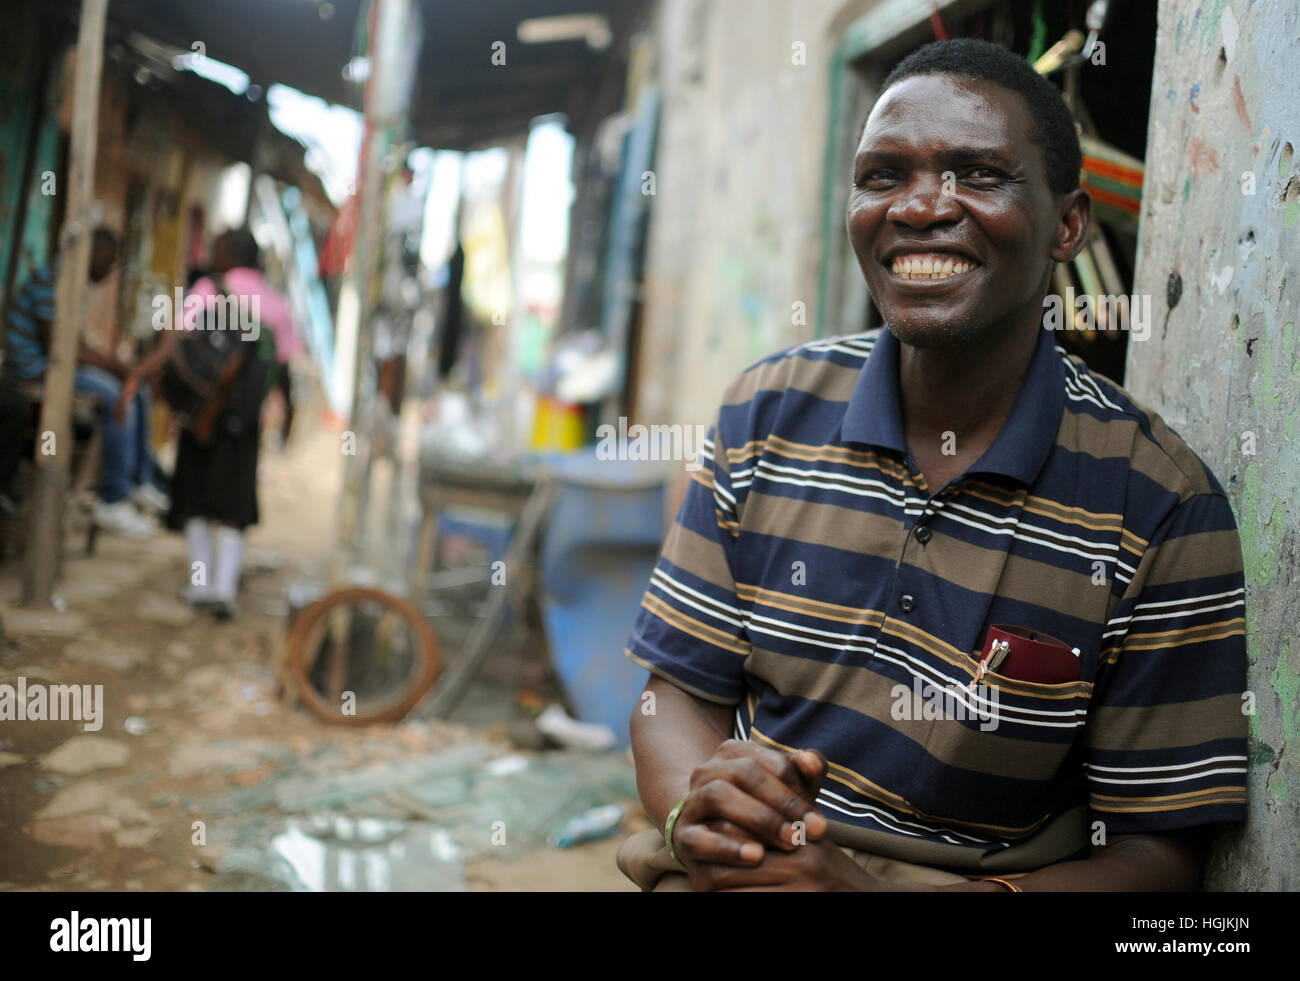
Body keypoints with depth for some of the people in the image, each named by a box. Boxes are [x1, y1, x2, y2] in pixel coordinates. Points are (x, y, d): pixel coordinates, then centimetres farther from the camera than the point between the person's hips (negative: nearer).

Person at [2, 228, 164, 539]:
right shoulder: (50, 279, -18)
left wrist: (117, 365, 5)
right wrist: (114, 366, -18)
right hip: (33, 369, -11)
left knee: (137, 391, 8)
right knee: (117, 397, -25)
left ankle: (140, 481, 10)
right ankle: (112, 501, -21)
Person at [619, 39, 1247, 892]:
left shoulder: (1164, 508, -9)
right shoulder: (767, 413, 1)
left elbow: (1153, 852, -8)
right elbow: (681, 692, 5)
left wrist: (875, 887, -23)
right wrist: (695, 813, -18)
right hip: (737, 867, 3)